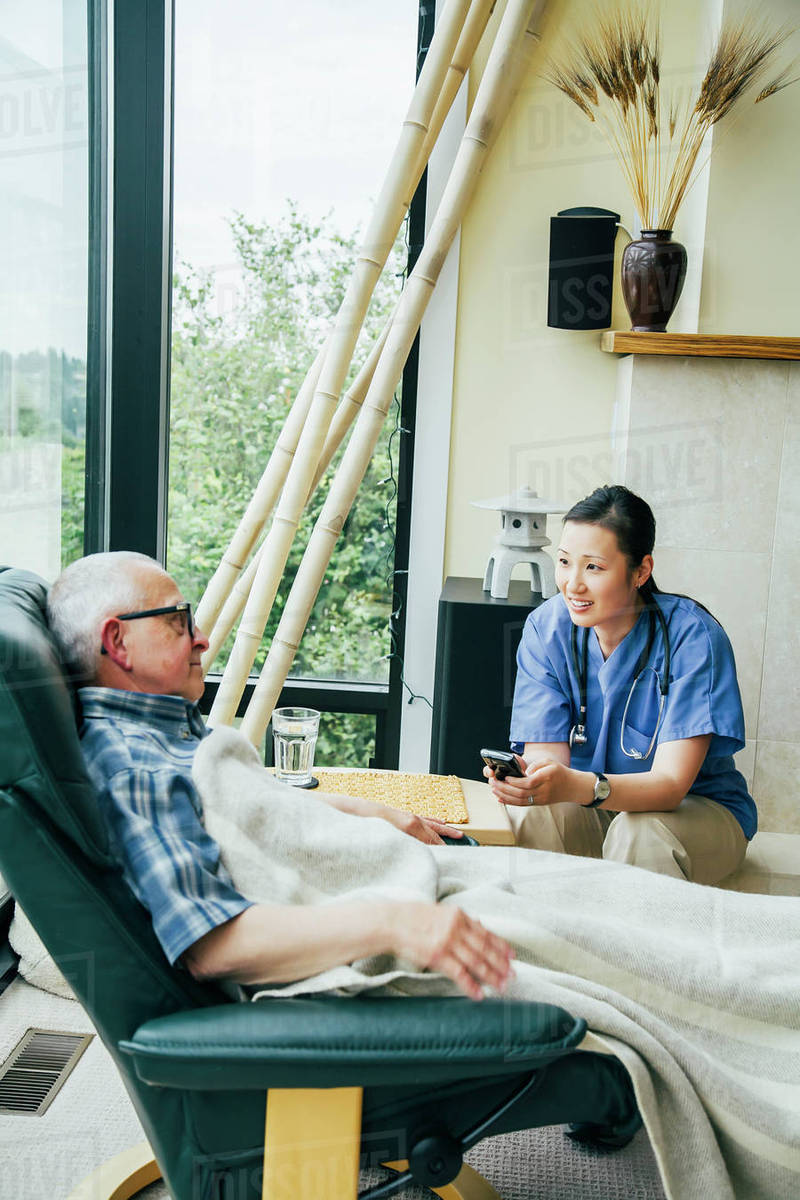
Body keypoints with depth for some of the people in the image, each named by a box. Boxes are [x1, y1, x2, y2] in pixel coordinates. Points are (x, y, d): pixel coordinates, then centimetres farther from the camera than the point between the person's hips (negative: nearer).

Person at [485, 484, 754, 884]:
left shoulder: (692, 637, -22)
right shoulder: (547, 627, -10)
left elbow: (670, 783, -28)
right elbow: (546, 750, -15)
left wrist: (576, 786, -48)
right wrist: (524, 774, -41)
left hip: (699, 810, -2)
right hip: (590, 807, 3)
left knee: (639, 832, -35)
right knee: (527, 815, -28)